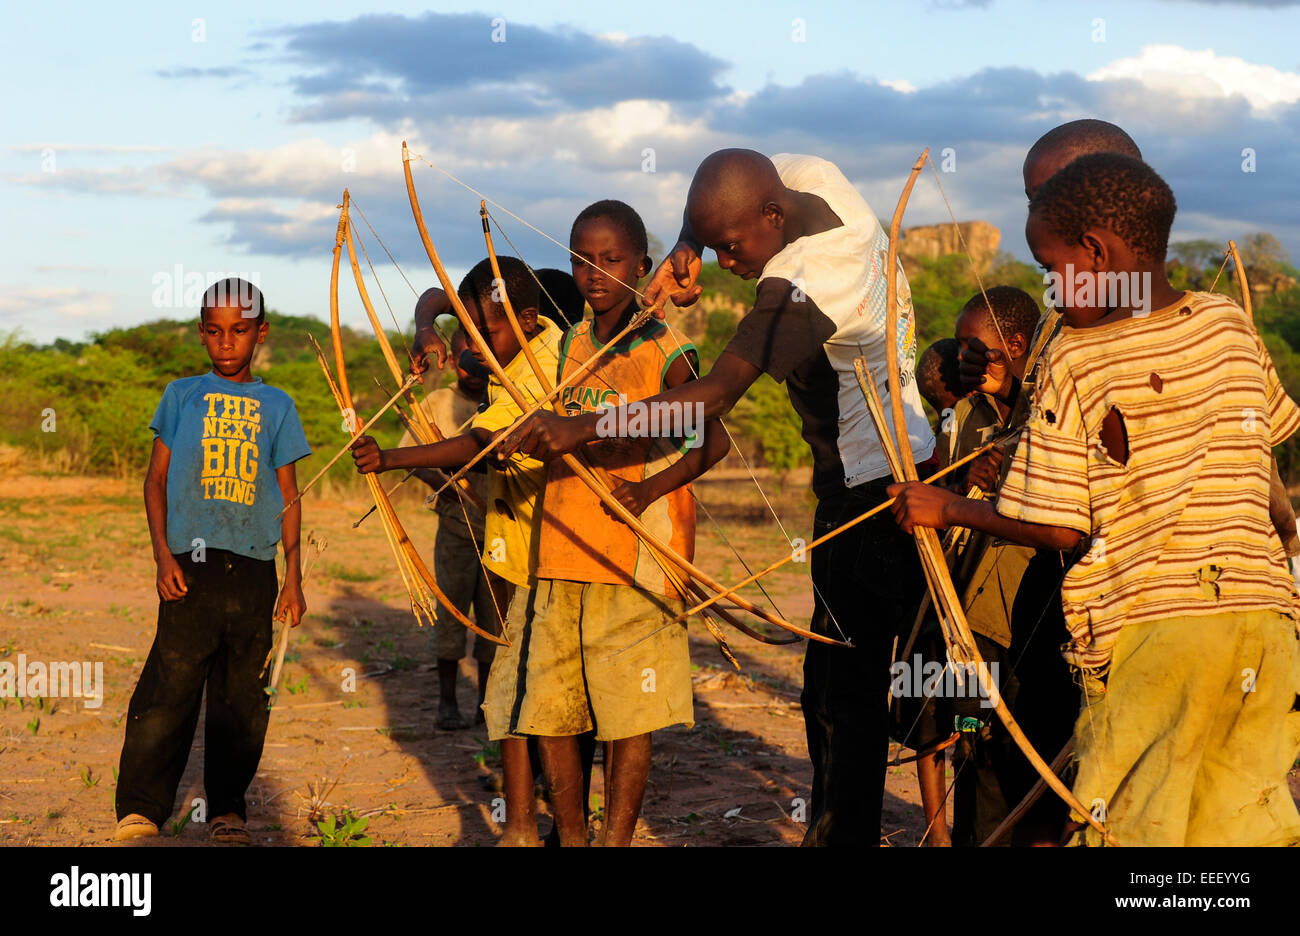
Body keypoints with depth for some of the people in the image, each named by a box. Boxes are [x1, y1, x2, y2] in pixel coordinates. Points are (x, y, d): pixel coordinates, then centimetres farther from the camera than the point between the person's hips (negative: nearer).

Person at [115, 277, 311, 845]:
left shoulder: (276, 406, 12)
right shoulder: (182, 395, 10)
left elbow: (288, 495, 13)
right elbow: (156, 480, 10)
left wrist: (293, 577, 7)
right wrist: (162, 555, -2)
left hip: (254, 568, 2)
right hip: (191, 563, -2)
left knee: (242, 698, 4)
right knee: (169, 688, -8)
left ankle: (228, 809, 13)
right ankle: (139, 812, -4)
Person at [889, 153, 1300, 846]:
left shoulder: (1074, 361, -9)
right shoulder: (1228, 323, 6)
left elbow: (1058, 529, -7)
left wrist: (946, 508, 7)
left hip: (1148, 624, -5)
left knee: (1131, 822, 6)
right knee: (1242, 814, 10)